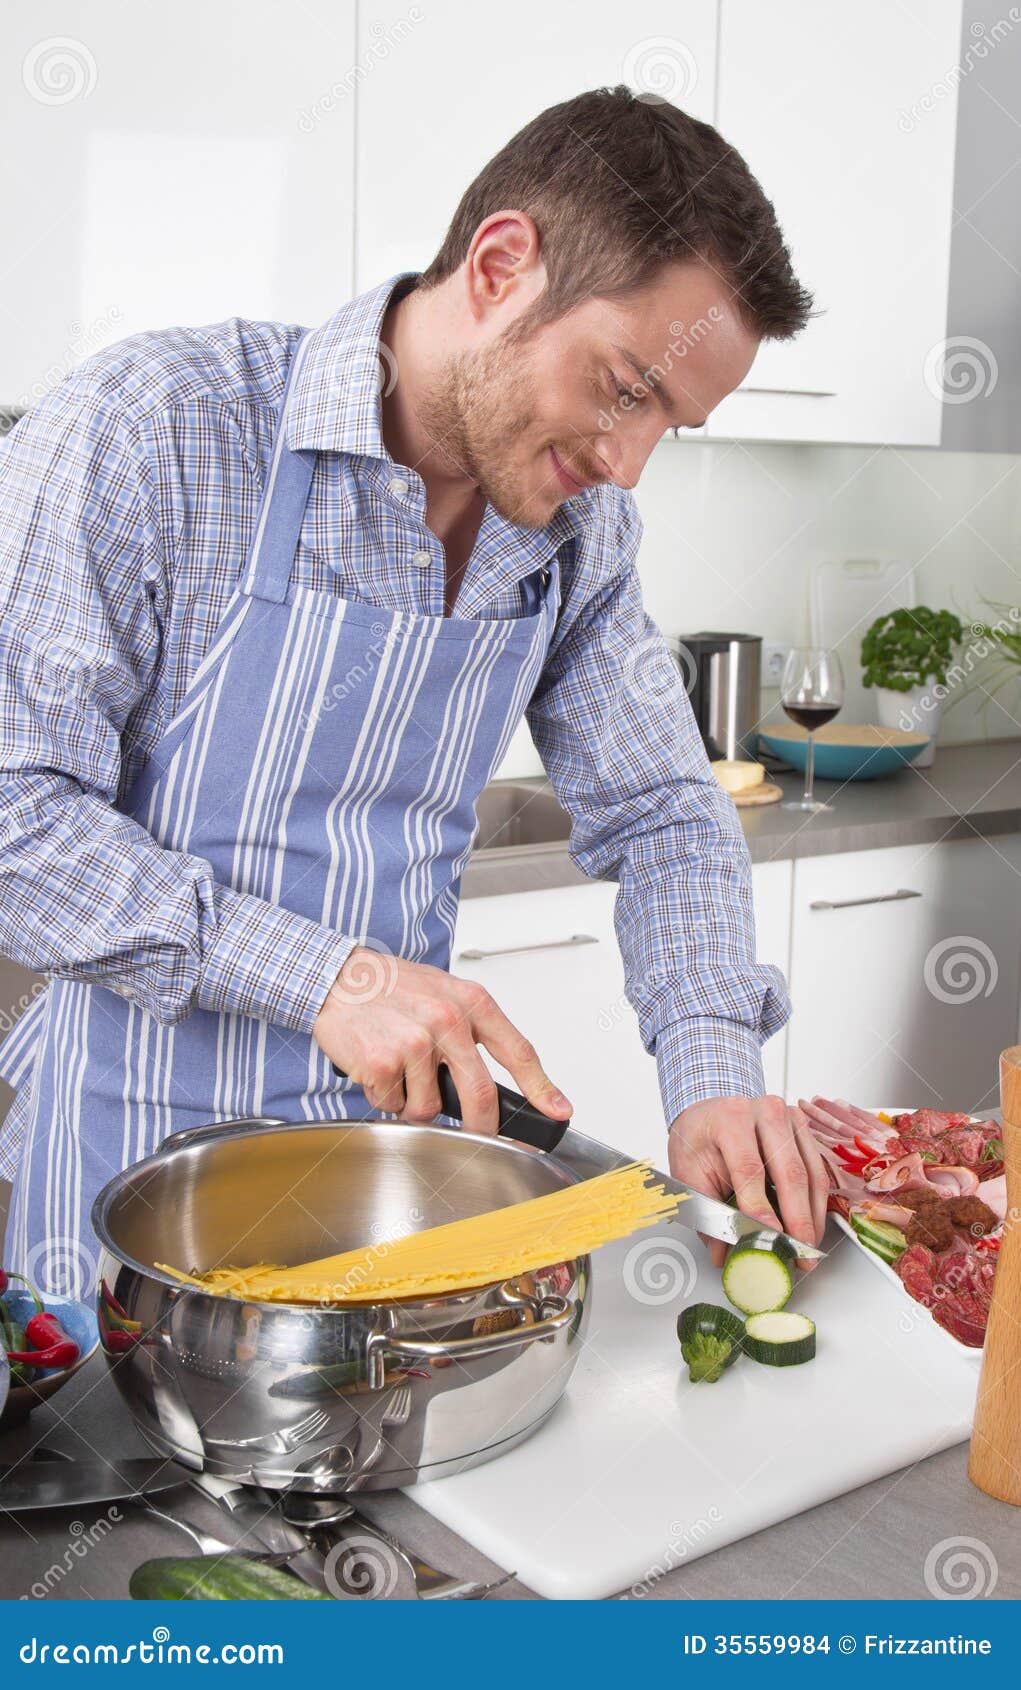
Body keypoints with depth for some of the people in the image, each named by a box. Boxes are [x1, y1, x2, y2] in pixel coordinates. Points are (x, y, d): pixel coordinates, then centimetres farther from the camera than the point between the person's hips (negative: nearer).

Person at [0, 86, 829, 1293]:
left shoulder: (581, 523, -1)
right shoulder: (155, 424, -19)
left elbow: (661, 811, 6)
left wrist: (712, 1075, -10)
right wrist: (324, 974, -28)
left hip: (402, 1109, 6)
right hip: (144, 1141, -5)